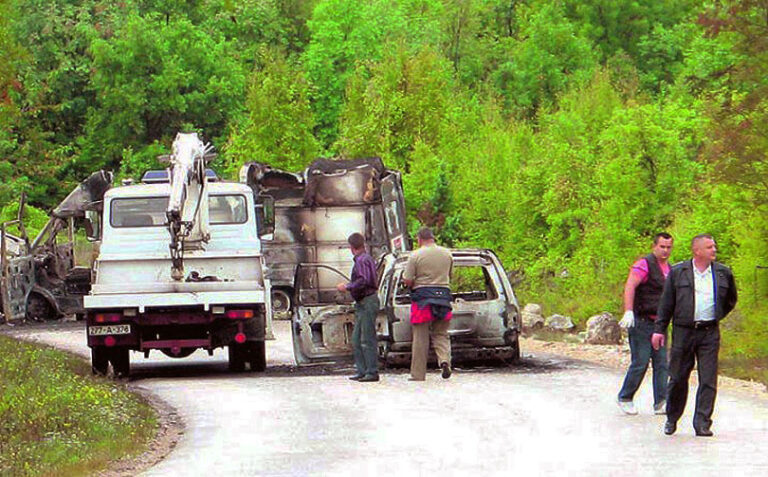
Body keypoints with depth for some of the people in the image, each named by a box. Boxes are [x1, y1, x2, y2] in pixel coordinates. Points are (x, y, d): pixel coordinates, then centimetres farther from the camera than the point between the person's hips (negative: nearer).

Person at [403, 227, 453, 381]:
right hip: (443, 296, 3)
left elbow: (407, 281, -9)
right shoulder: (447, 254, 8)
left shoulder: (416, 255, -7)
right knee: (440, 334, 13)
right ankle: (444, 359, -14)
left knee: (420, 338, 2)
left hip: (422, 297, -3)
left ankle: (418, 374, 5)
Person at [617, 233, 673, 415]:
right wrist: (628, 312, -35)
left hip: (659, 323, 8)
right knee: (640, 363, -6)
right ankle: (625, 399, 10)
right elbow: (629, 286, -23)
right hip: (641, 322, -8)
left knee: (661, 364, 1)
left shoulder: (669, 269, 15)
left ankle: (660, 403, 0)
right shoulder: (644, 264, -11)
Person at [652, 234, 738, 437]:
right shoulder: (677, 273, 2)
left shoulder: (724, 273, 6)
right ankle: (672, 419, 22)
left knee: (708, 380, -5)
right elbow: (666, 303, 4)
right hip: (683, 331, -1)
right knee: (678, 378, 5)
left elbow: (731, 300, 22)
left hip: (709, 334, 1)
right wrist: (659, 329, 1)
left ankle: (702, 424, -2)